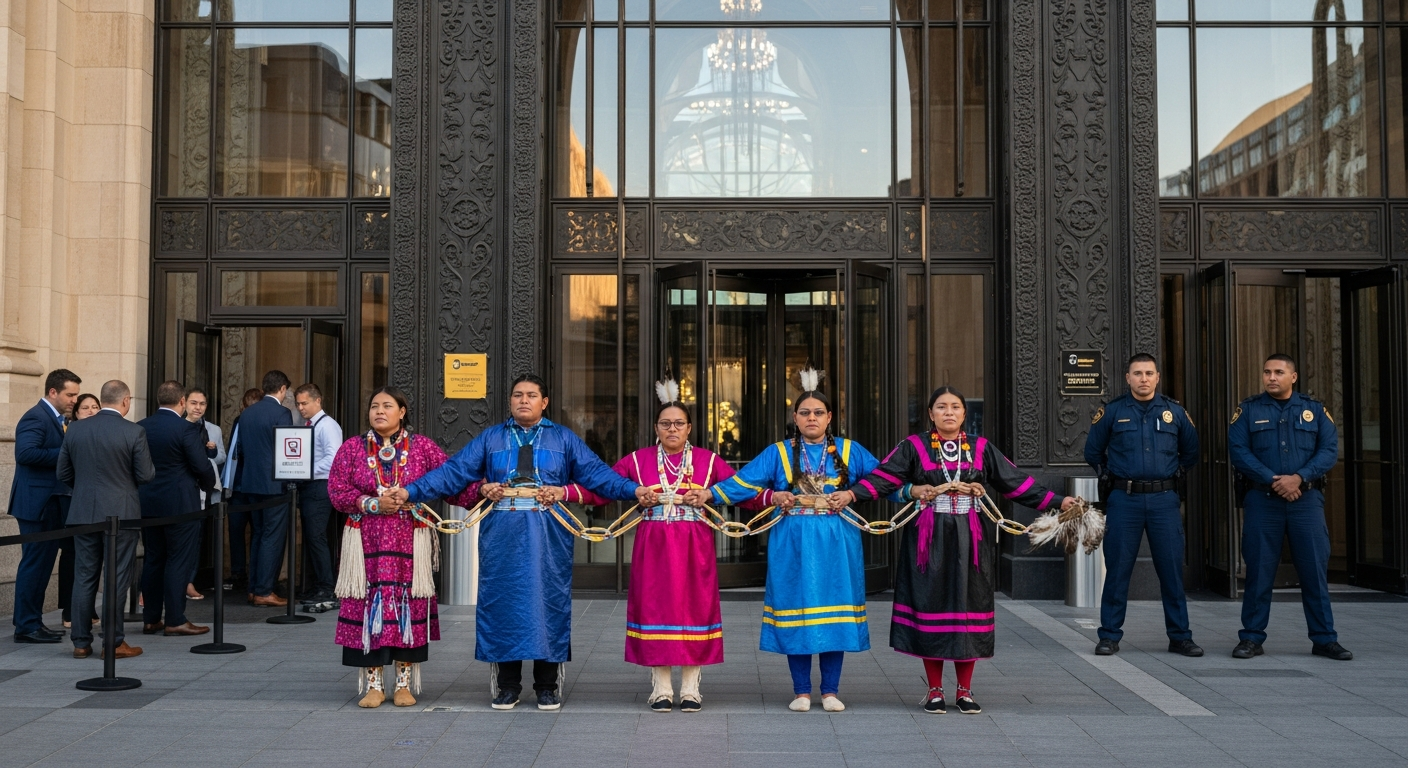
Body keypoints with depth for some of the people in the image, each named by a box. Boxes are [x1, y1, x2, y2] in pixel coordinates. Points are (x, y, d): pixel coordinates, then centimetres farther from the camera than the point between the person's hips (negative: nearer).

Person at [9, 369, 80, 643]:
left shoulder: (61, 420, 16)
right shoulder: (35, 418, -14)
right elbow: (26, 453, -28)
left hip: (55, 503, 10)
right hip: (38, 503, -10)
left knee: (44, 563, 13)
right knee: (34, 563, -4)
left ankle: (32, 621, 21)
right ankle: (26, 626, 2)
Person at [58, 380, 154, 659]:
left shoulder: (75, 429, 1)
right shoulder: (134, 432, -11)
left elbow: (63, 473, 7)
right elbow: (146, 476, -9)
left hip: (83, 513, 4)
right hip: (121, 514, -4)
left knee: (84, 578, 10)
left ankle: (81, 642, 14)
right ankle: (114, 643, 5)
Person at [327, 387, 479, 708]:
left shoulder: (422, 447, 4)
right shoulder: (352, 448, 7)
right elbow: (337, 491, 0)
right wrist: (373, 504, -13)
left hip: (410, 544, 0)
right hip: (367, 544, 1)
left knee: (408, 605, 1)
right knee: (369, 606, 0)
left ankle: (404, 683, 12)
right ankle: (373, 684, 10)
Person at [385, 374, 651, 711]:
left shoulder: (564, 439, 11)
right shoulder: (490, 438, 12)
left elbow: (596, 472, 4)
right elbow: (453, 471, 6)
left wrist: (633, 490, -9)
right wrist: (410, 492, -3)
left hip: (548, 536, -1)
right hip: (502, 535, 1)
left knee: (547, 602, 0)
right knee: (503, 602, 2)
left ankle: (547, 686, 11)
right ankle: (507, 685, 14)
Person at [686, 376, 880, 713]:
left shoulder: (849, 451, 7)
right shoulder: (778, 453, 5)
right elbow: (744, 481, -2)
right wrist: (710, 494, -15)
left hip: (836, 544, 1)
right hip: (793, 543, -1)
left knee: (835, 611, 2)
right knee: (796, 610, 1)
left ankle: (830, 691, 13)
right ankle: (801, 692, 12)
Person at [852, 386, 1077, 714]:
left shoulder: (981, 448, 8)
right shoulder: (914, 447, 2)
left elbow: (1017, 482, 6)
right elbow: (883, 478, -8)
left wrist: (1056, 502, -1)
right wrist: (850, 495, -23)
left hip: (970, 541, 2)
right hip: (929, 541, -1)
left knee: (968, 607, 3)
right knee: (931, 607, 1)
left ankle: (965, 690, 15)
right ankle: (934, 690, 12)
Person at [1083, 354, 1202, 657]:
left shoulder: (1175, 411, 6)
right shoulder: (1112, 411, 2)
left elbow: (1191, 452, 20)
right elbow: (1093, 452, 12)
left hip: (1164, 499, 1)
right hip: (1124, 499, -1)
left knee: (1172, 569, 3)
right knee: (1117, 569, 2)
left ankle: (1179, 636, 13)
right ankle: (1110, 636, 10)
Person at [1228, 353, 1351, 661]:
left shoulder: (1315, 410, 9)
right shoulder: (1248, 410, 5)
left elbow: (1329, 450, 0)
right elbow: (1238, 450, -4)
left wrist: (1299, 478, -15)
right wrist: (1273, 480, -14)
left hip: (1306, 498, 1)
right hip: (1261, 500, -1)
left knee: (1315, 570, 3)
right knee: (1258, 572, 3)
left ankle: (1324, 638, 12)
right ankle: (1252, 638, 11)